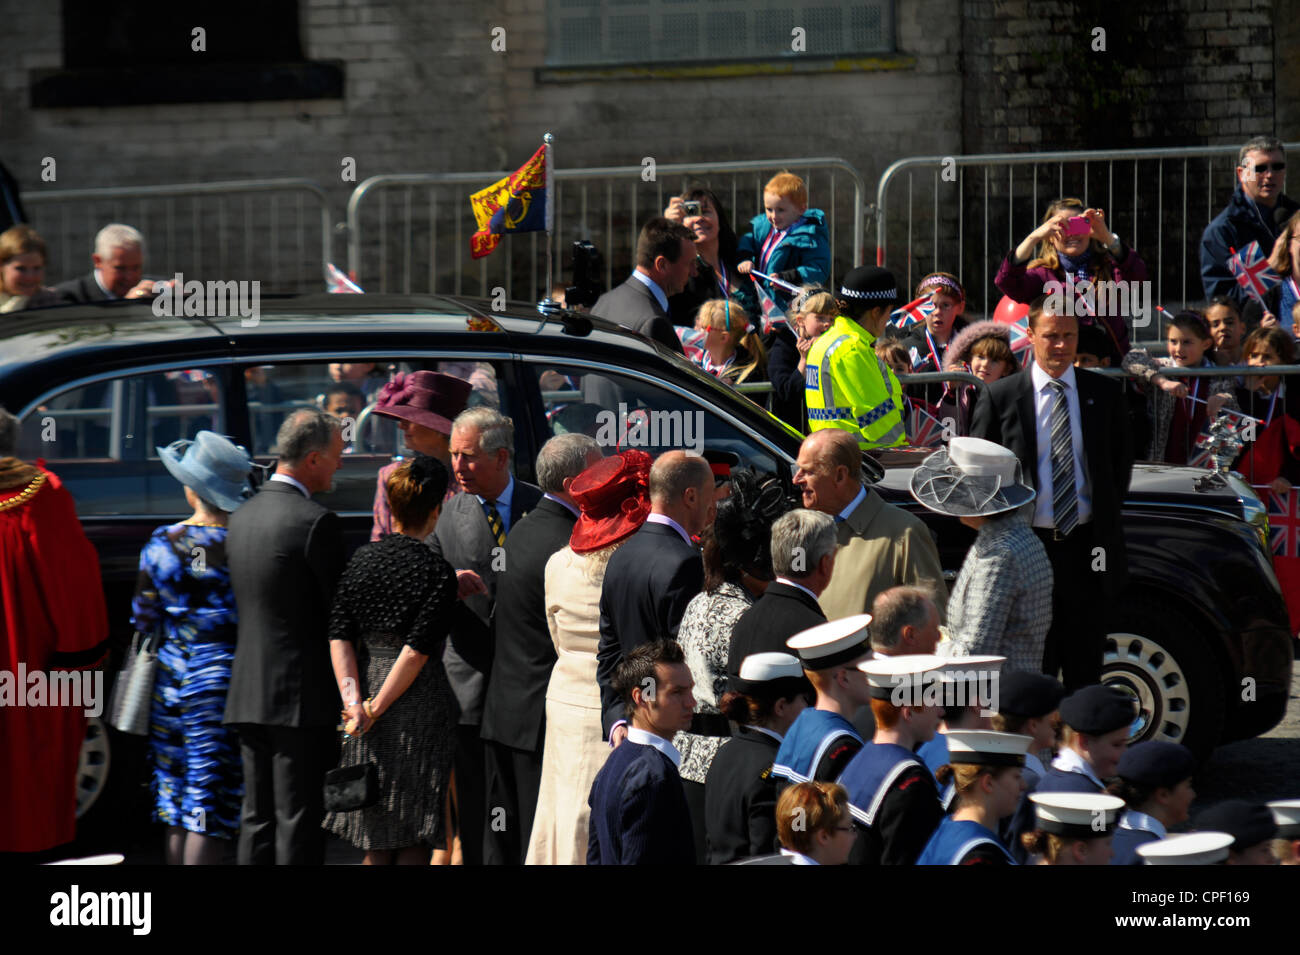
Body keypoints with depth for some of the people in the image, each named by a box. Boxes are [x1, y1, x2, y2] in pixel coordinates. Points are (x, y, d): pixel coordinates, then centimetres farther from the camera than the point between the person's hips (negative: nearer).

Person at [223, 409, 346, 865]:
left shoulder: (242, 516, 11)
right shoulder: (317, 522, -14)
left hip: (249, 693, 7)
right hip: (300, 697, -7)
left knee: (258, 819, 12)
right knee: (299, 822, -4)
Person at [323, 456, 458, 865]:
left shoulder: (362, 559, 5)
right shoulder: (438, 573, -10)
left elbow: (339, 635, -1)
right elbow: (417, 650, -15)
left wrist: (353, 699, -7)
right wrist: (377, 708, -10)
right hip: (419, 705, -5)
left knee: (376, 843, 12)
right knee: (415, 838, 1)